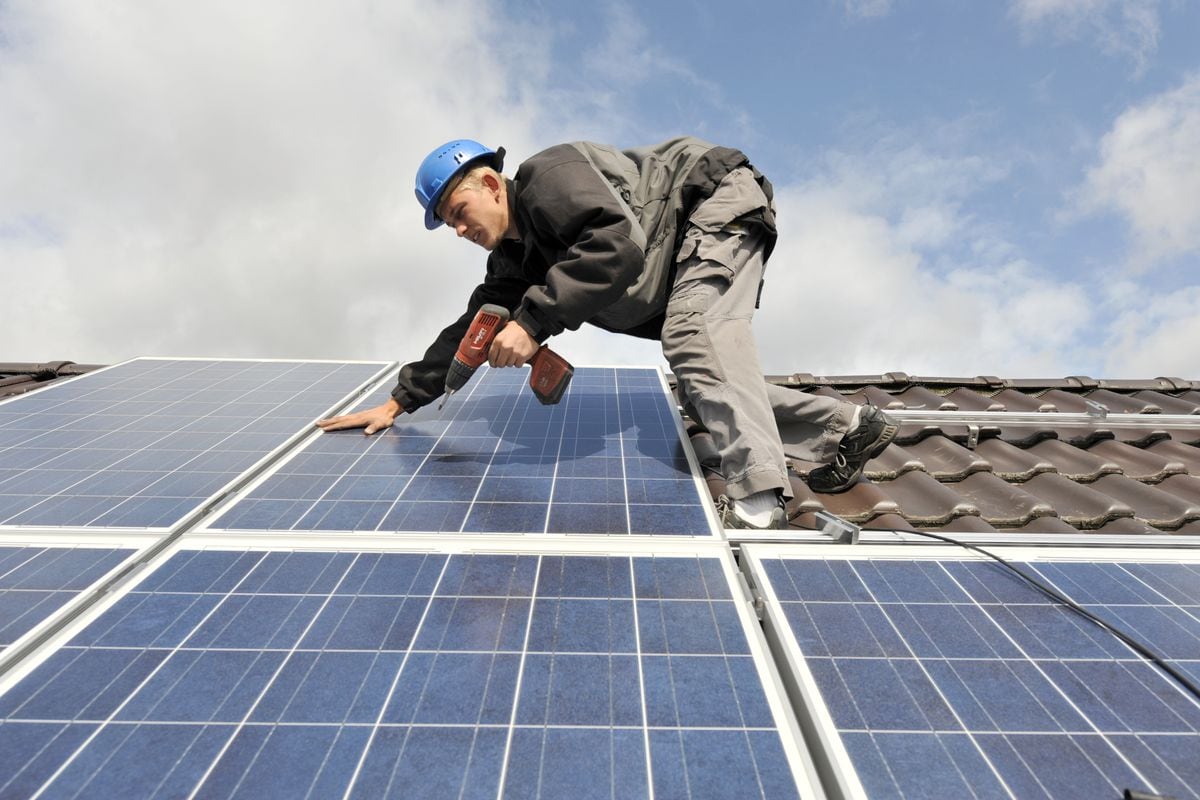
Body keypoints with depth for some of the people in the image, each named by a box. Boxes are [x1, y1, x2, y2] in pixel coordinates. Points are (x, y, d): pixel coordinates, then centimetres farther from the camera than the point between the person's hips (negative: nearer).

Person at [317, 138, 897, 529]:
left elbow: (618, 245, -38)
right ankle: (848, 427, 10)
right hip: (677, 278, 9)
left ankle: (758, 505, -36)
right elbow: (474, 327, 10)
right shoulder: (514, 259, 5)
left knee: (694, 337, -31)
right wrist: (401, 400, 10)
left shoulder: (546, 175, -22)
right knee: (704, 394, 1)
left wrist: (533, 321, -40)